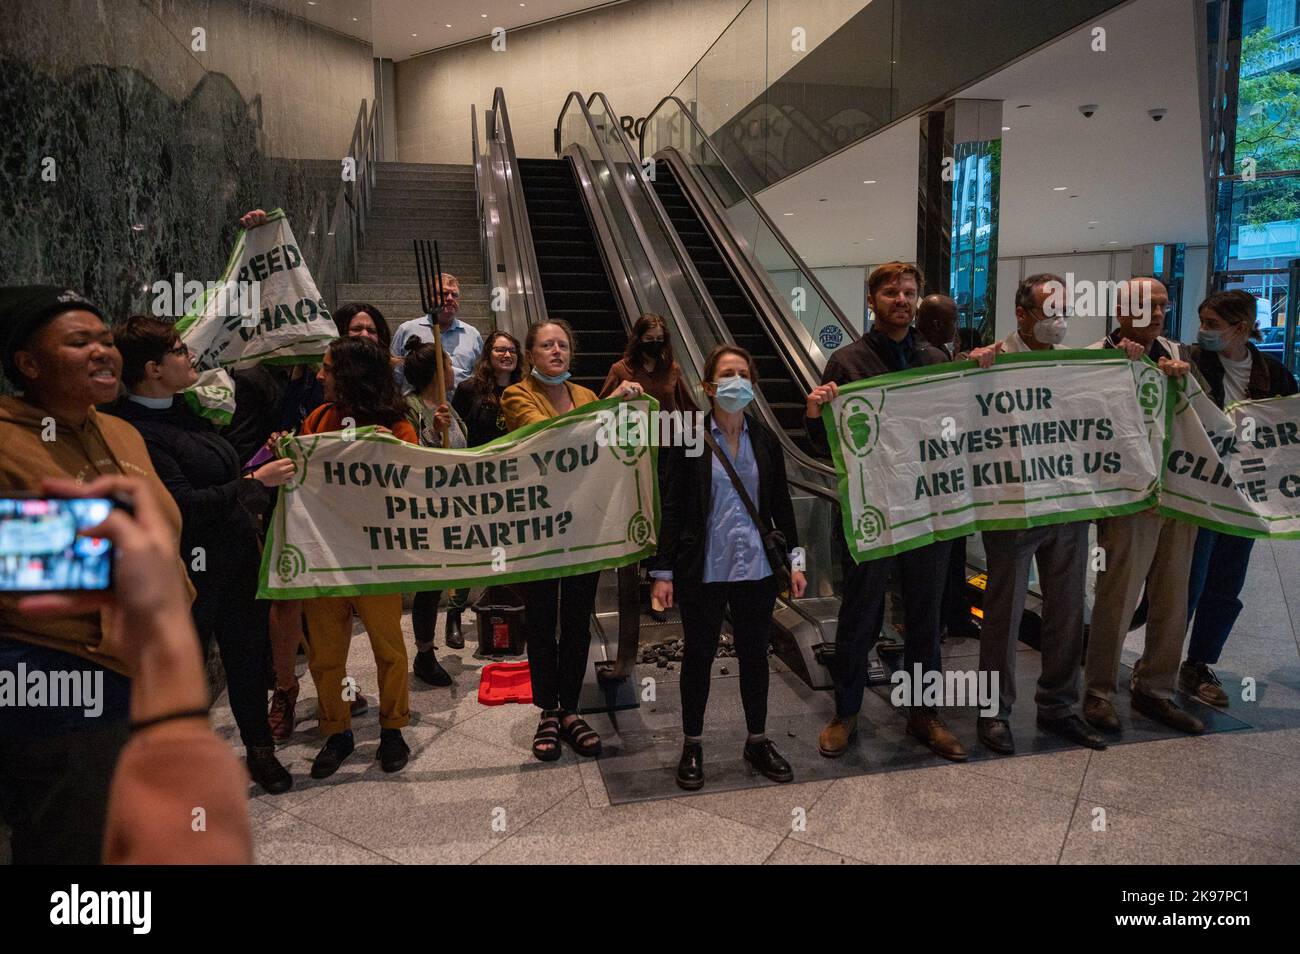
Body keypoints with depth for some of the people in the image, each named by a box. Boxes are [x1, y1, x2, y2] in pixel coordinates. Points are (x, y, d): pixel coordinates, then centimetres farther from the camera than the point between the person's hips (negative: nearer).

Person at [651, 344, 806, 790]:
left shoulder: (766, 440, 5)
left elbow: (781, 505, 9)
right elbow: (672, 507, -5)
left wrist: (794, 560, 5)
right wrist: (663, 570, -8)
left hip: (757, 568, 3)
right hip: (702, 569, -2)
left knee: (755, 654, 12)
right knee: (698, 655, 10)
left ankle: (757, 741, 30)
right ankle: (692, 745, 25)